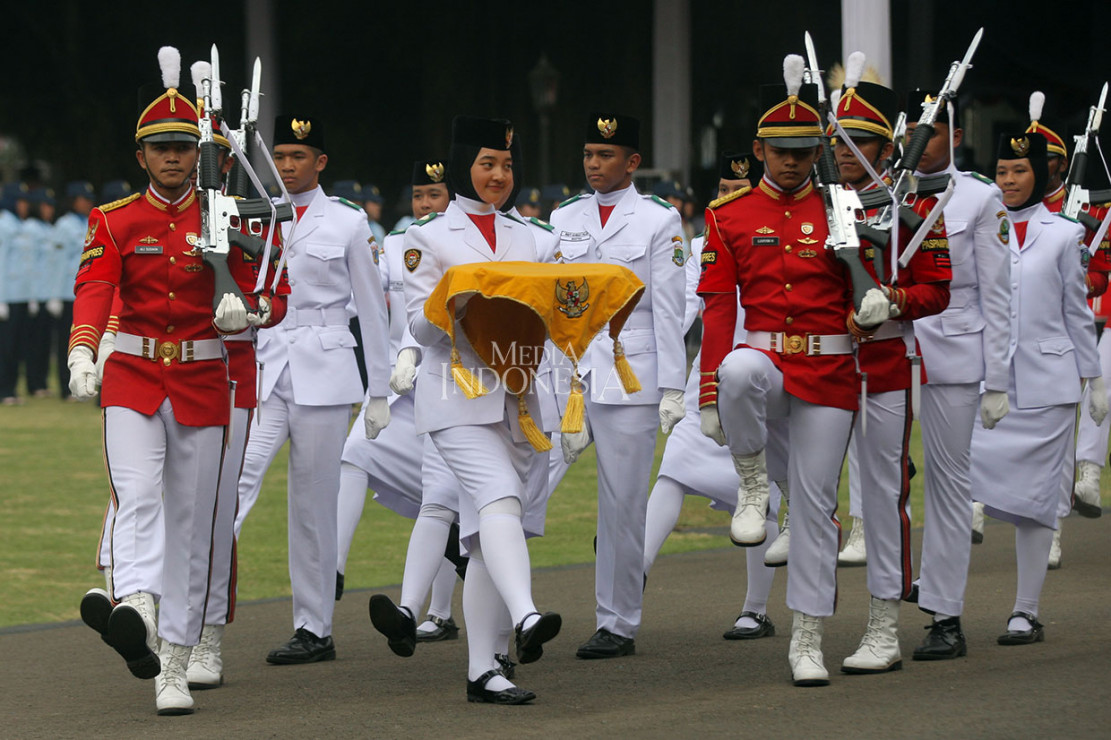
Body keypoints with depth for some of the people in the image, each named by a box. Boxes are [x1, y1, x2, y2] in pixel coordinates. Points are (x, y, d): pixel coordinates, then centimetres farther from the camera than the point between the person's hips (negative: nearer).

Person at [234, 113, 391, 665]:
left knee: (313, 501, 0)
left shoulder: (347, 223, 4)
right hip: (262, 370, 2)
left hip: (323, 371, -2)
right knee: (238, 476, -18)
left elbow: (371, 308, 6)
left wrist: (378, 392, 4)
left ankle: (314, 629, 8)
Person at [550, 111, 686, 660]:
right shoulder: (564, 219, 12)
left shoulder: (659, 220, 1)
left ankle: (619, 624, 7)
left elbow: (668, 308, -2)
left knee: (622, 501, 0)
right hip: (566, 375, 4)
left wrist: (673, 388, -7)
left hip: (630, 377, -4)